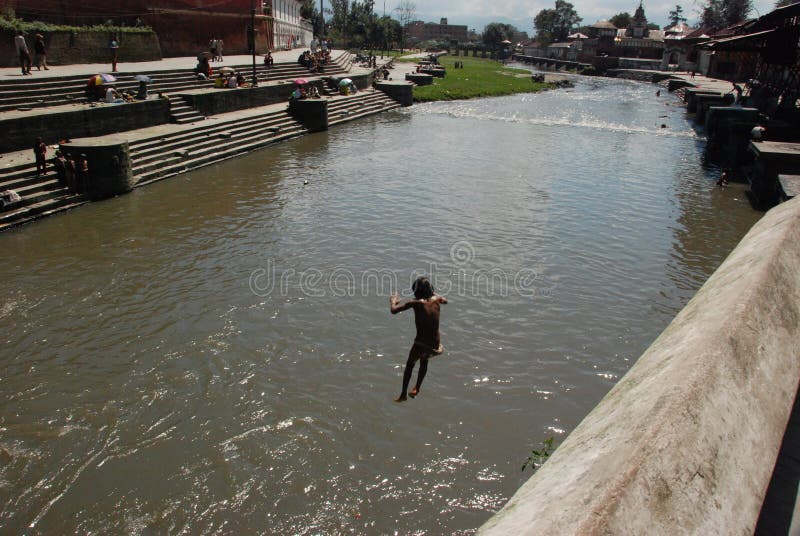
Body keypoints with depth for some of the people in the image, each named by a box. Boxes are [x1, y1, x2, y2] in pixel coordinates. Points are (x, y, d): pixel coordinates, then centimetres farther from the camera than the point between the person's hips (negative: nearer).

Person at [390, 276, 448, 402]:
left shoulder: (416, 303, -14)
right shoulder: (436, 300, -1)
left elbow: (394, 311, -17)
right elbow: (445, 300, 25)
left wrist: (393, 300, 4)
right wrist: (434, 294, 38)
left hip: (421, 344, -4)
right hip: (435, 345, 4)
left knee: (409, 365, 23)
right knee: (424, 361, 34)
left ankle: (403, 395, 31)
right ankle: (416, 388, 39)